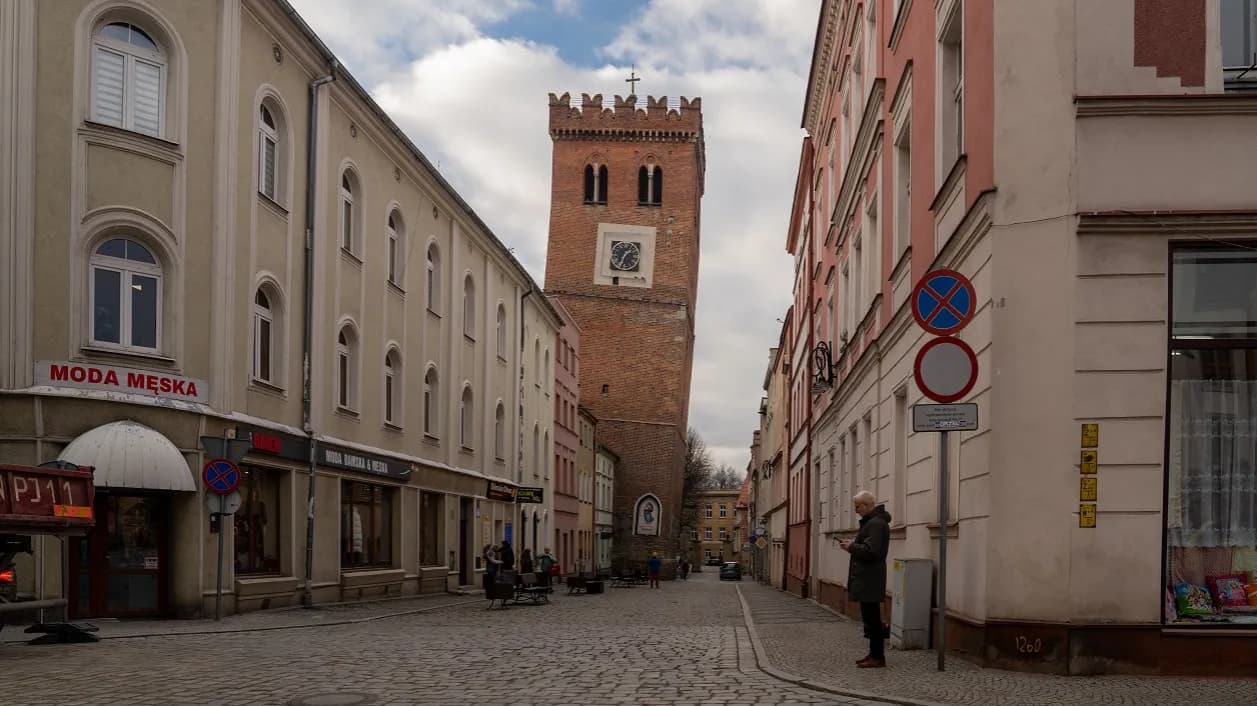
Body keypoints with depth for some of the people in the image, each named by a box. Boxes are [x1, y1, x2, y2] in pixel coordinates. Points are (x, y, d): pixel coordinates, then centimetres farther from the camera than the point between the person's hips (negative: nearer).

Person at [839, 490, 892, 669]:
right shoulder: (872, 522, 18)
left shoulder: (876, 524, -17)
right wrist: (853, 544, 11)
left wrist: (851, 547, -11)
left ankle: (877, 657, -3)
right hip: (866, 579, 11)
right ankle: (875, 654, 21)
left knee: (872, 619, -7)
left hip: (870, 580, -11)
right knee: (871, 618, 15)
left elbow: (870, 551, -25)